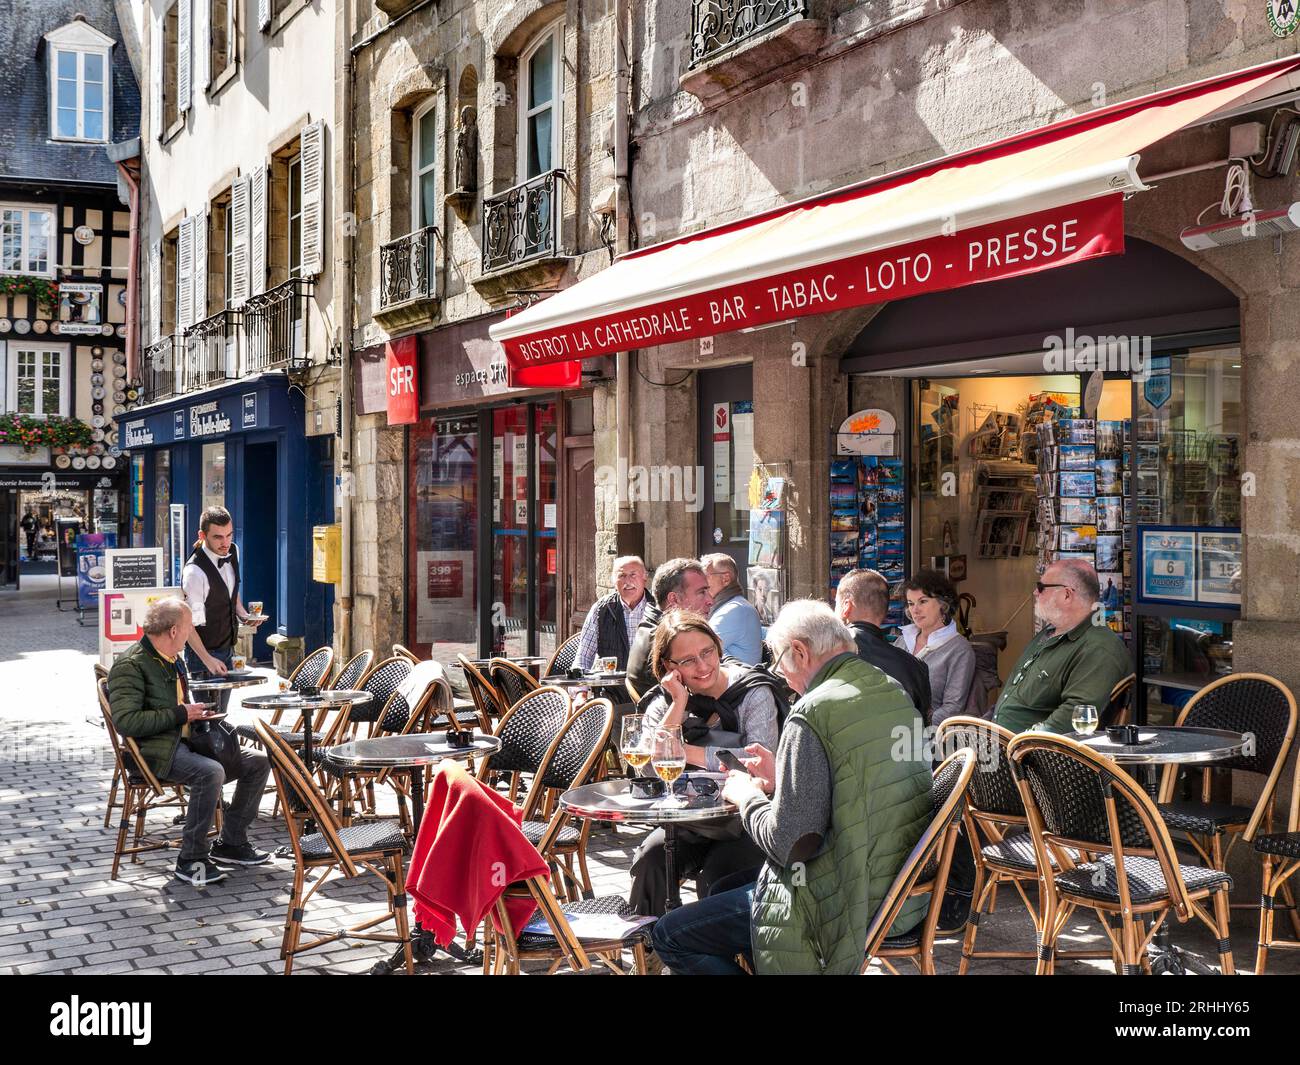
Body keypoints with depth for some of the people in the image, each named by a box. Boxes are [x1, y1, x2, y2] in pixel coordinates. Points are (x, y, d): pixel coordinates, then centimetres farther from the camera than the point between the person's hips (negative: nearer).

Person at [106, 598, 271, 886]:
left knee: (258, 762, 0)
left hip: (186, 741, 9)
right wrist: (180, 715, -19)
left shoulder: (171, 658, 17)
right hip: (156, 750, -9)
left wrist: (196, 712, 11)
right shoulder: (131, 665, -14)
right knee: (211, 772, -35)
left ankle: (231, 842, 10)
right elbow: (124, 721, -24)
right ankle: (191, 860, -22)